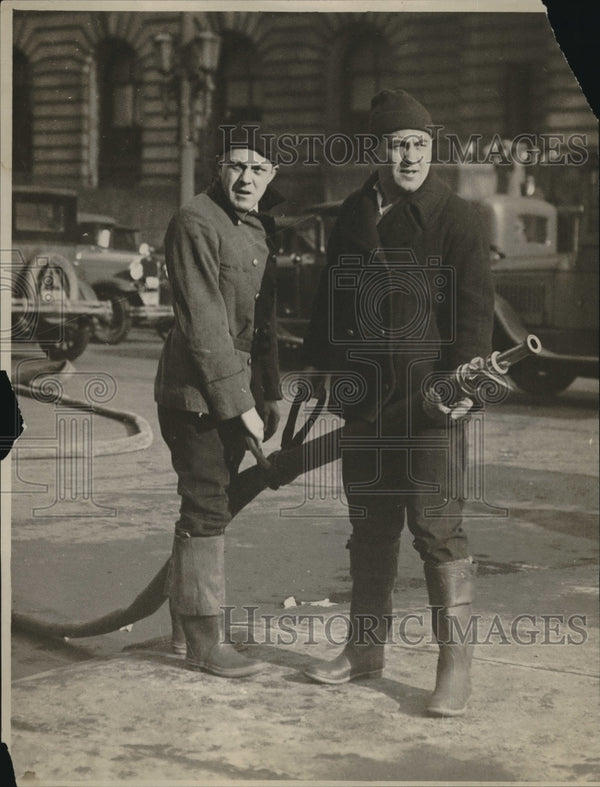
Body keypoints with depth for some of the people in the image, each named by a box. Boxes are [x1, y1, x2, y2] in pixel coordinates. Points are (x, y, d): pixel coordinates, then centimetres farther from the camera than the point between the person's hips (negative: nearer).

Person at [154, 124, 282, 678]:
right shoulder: (196, 224, -14)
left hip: (239, 393, 9)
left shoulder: (258, 228, 14)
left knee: (209, 506, 15)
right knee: (206, 510, -5)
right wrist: (238, 404, -20)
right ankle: (206, 642, 3)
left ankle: (184, 618, 28)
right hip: (198, 393, -9)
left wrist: (270, 394, 16)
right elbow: (204, 325, -19)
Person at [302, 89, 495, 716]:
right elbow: (331, 295, 21)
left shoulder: (454, 219, -4)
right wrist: (317, 361, 18)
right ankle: (365, 647, 27)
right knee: (370, 525, 14)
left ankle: (455, 660, 1)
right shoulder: (354, 215, 11)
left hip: (429, 399, -6)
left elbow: (475, 308, -8)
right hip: (365, 398, 6)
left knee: (435, 524, -7)